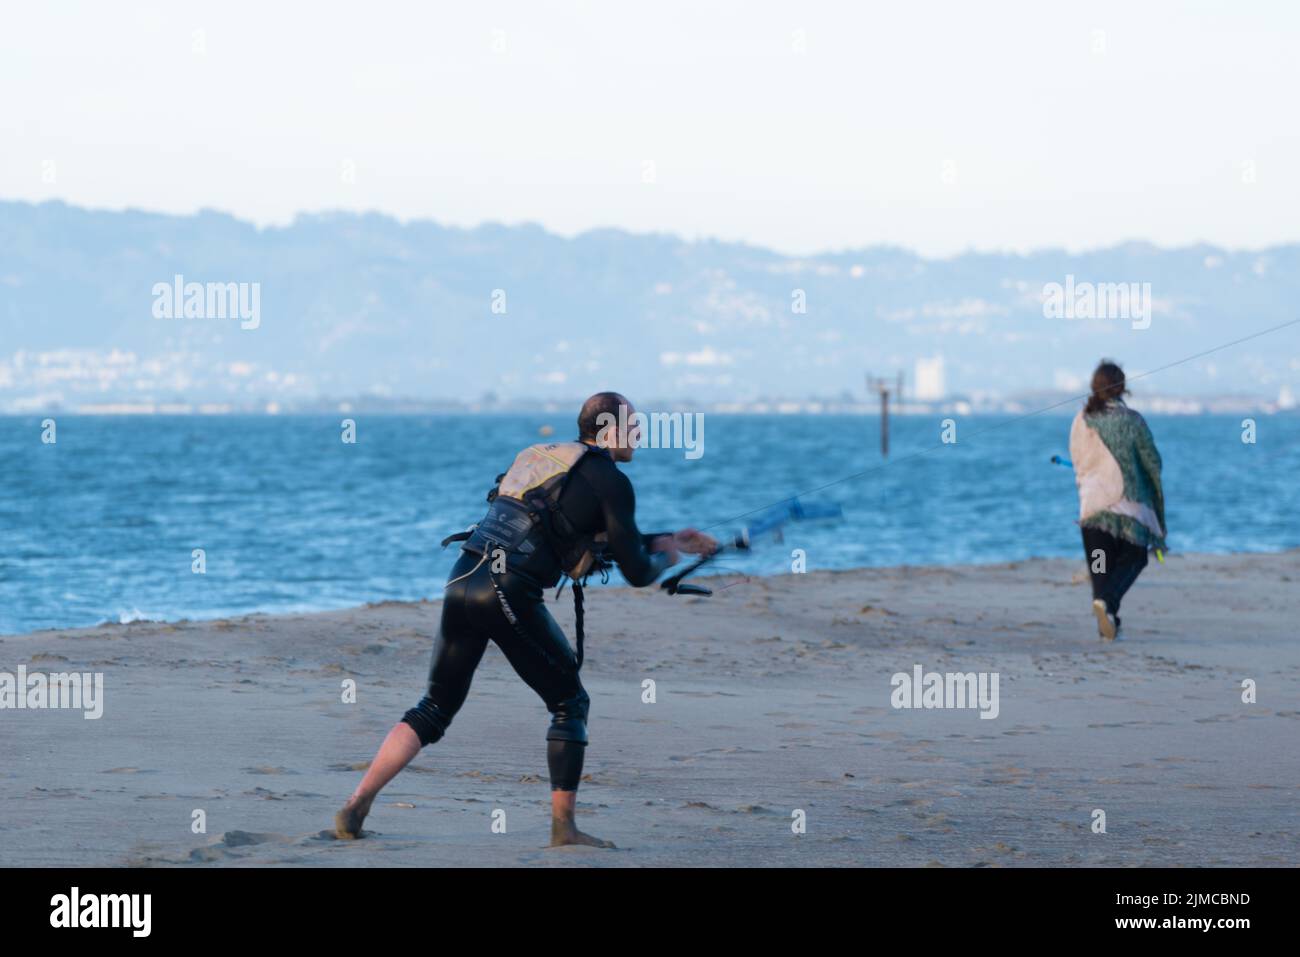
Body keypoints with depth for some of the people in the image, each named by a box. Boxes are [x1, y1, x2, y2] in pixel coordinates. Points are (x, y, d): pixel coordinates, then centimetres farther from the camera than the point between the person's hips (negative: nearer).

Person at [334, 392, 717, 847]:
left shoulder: (543, 457, 26)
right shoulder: (609, 481, 0)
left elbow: (606, 540, 37)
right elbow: (637, 572, 1)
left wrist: (670, 539, 40)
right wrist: (667, 553, 22)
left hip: (461, 583, 7)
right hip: (508, 595, -7)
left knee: (435, 707, 15)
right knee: (570, 704, 11)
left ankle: (356, 806, 5)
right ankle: (563, 826, 9)